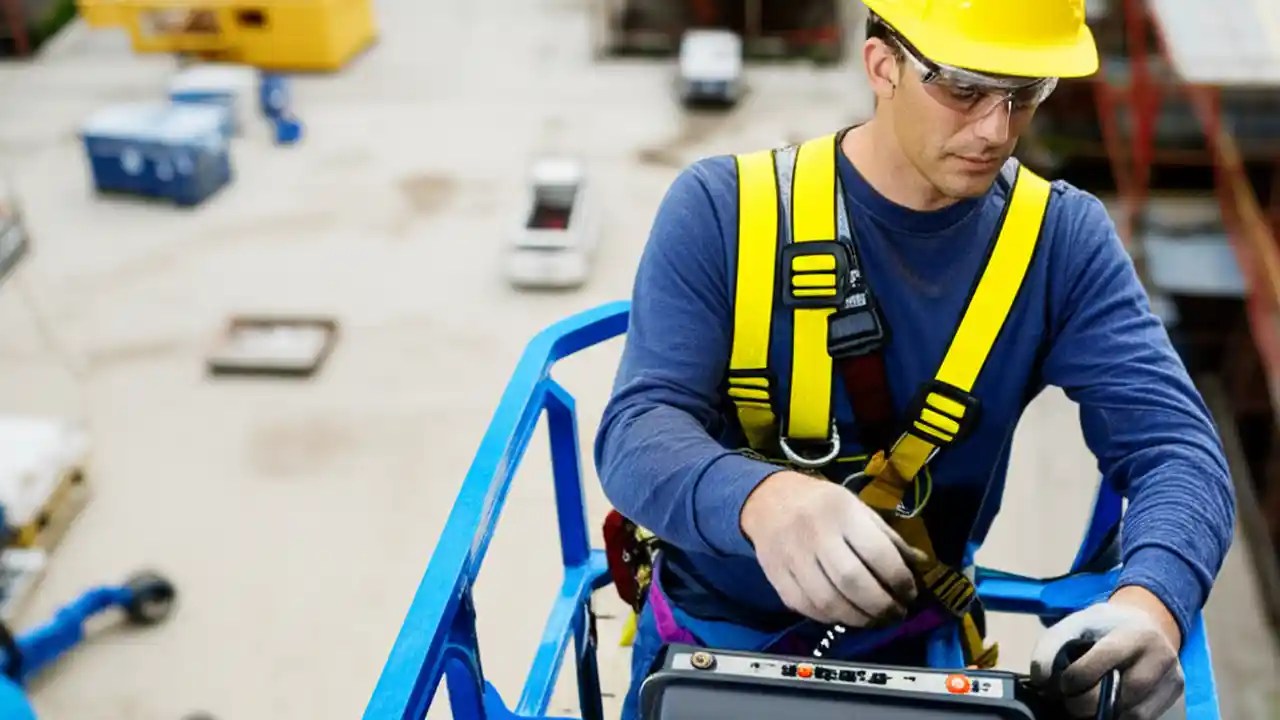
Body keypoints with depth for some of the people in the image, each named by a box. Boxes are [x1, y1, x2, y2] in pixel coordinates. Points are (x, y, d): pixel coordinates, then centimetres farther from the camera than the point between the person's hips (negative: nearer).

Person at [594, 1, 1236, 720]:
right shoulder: (722, 208, -14)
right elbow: (639, 432, -23)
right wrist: (761, 498, -46)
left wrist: (1150, 602, -38)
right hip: (709, 635, 0)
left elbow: (1175, 444, -15)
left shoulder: (1061, 238, -8)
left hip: (913, 645, 1)